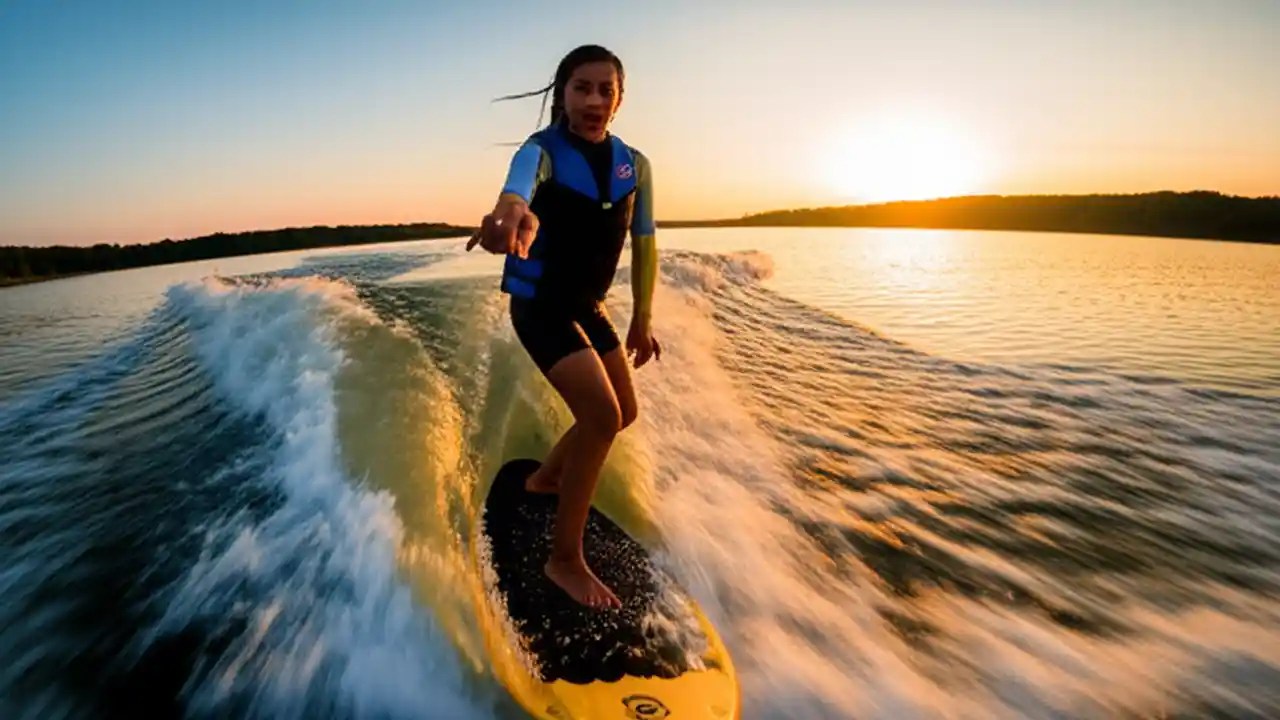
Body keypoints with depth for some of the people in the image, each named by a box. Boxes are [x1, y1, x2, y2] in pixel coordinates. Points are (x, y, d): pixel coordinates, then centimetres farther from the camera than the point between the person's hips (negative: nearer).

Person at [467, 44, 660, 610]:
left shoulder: (634, 164, -1)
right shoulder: (542, 150, -18)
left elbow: (644, 242, 5)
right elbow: (517, 192, -42)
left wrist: (642, 319, 2)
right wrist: (512, 218, -66)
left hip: (587, 306, 7)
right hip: (539, 305, -7)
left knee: (623, 413, 17)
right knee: (601, 415, -21)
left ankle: (546, 477, 41)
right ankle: (566, 559, -6)